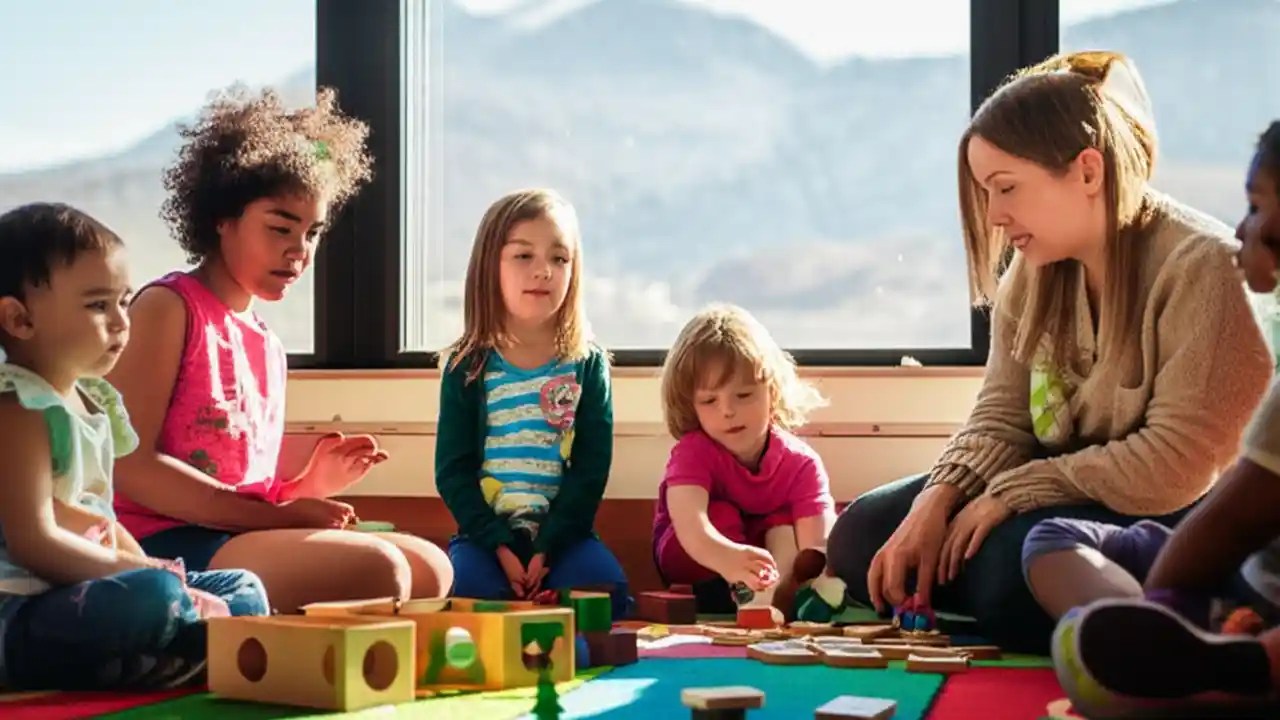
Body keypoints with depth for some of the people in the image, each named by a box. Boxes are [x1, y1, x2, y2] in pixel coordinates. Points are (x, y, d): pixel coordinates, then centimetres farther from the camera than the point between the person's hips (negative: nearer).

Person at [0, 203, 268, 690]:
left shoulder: (91, 400, 14)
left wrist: (143, 567, 1)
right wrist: (138, 571, -15)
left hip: (82, 596, 10)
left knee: (243, 589, 11)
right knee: (152, 595, -35)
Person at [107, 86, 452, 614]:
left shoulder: (268, 346, 19)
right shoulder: (168, 307, -5)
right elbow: (129, 463, -15)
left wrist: (310, 485, -1)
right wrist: (277, 515, -16)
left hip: (246, 537, 9)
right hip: (169, 545, -9)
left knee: (429, 567, 6)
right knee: (377, 570, -23)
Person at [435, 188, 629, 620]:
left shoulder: (587, 365, 6)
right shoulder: (468, 368, 5)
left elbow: (591, 469, -1)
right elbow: (452, 471, 0)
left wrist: (547, 547, -14)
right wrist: (500, 545, -15)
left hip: (562, 534, 0)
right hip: (486, 534, 0)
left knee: (607, 592, -27)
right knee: (472, 590, -30)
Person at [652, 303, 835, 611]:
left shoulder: (802, 463, -23)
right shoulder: (693, 451, -30)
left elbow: (816, 545, -33)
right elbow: (689, 525, -50)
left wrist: (777, 583, -57)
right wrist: (727, 558, -74)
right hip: (694, 560, -2)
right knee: (720, 516, -30)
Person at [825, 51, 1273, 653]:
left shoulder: (1203, 267, -21)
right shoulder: (1035, 269, 1)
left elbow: (1174, 465, -24)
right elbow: (1002, 416, 3)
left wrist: (1009, 493, -19)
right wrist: (933, 507, -15)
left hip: (1169, 516, -7)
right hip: (1066, 492, 7)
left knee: (1014, 567, -33)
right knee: (861, 535, -2)